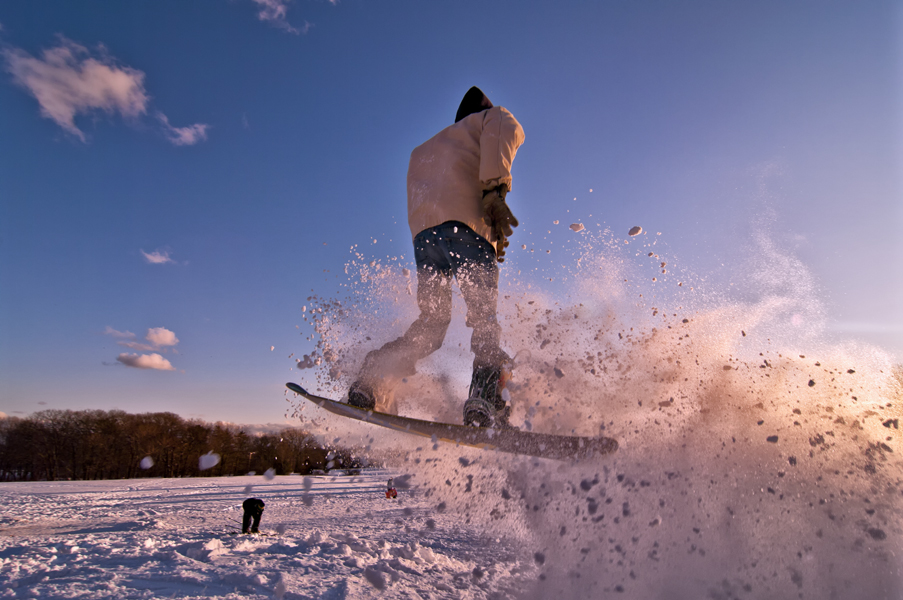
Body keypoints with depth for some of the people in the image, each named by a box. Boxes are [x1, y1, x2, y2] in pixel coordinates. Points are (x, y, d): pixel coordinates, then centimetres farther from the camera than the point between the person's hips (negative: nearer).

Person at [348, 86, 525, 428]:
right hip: (464, 222, -5)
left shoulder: (423, 151, 40)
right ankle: (484, 394, -32)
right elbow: (505, 126, -3)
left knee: (430, 324, 9)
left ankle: (371, 379, -4)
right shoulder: (488, 118, 24)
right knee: (484, 316, -10)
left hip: (422, 231, 6)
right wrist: (497, 190, -13)